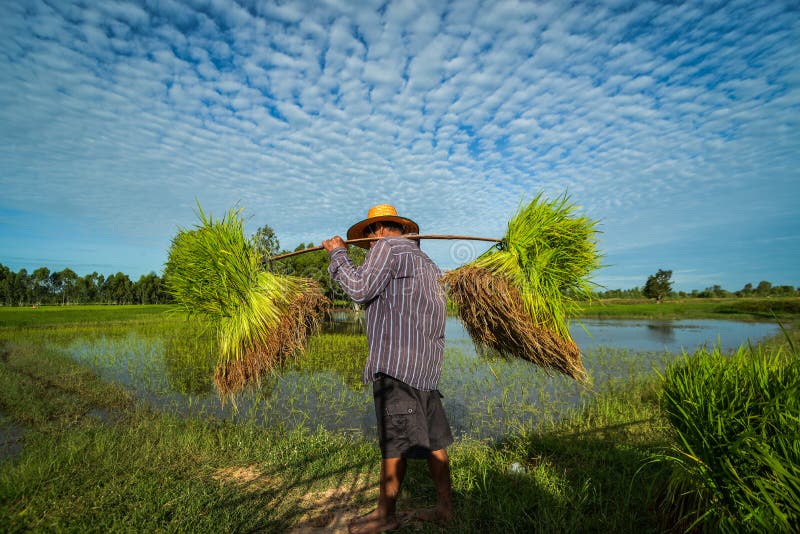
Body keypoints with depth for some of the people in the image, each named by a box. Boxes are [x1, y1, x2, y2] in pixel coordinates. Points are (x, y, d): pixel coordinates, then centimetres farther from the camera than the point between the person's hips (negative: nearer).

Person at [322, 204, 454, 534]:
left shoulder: (388, 246, -3)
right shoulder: (424, 260, 25)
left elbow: (360, 289, -13)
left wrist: (338, 253, 0)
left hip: (396, 362, -9)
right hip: (425, 363, 9)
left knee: (394, 440, 0)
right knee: (432, 438, 12)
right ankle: (444, 507, 21)